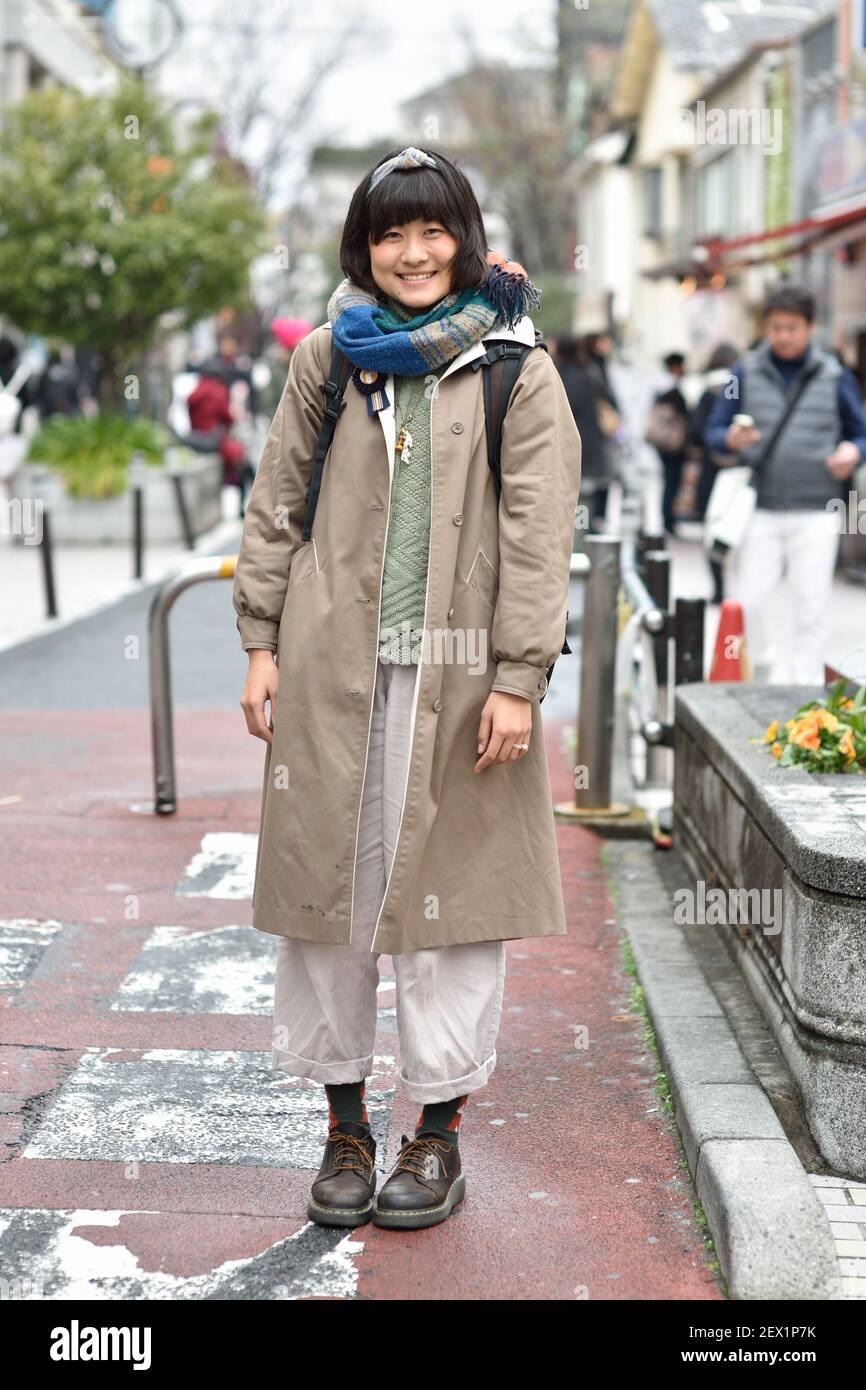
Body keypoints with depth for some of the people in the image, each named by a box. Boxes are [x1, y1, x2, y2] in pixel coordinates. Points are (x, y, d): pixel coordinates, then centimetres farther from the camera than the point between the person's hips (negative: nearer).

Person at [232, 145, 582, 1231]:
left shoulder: (519, 373, 1)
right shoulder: (324, 359, 8)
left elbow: (539, 534, -4)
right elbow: (276, 508, 10)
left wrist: (519, 680, -10)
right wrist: (262, 644, 3)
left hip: (455, 675, -2)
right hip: (330, 667, 2)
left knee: (451, 891, 4)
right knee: (325, 884, 7)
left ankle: (440, 1132, 20)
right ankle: (344, 1126, 23)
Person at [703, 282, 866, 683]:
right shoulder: (745, 372, 7)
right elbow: (714, 432, 9)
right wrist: (732, 440, -14)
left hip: (816, 514, 0)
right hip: (760, 510, 0)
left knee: (811, 606, 1)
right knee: (746, 598, -5)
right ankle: (760, 665, 23)